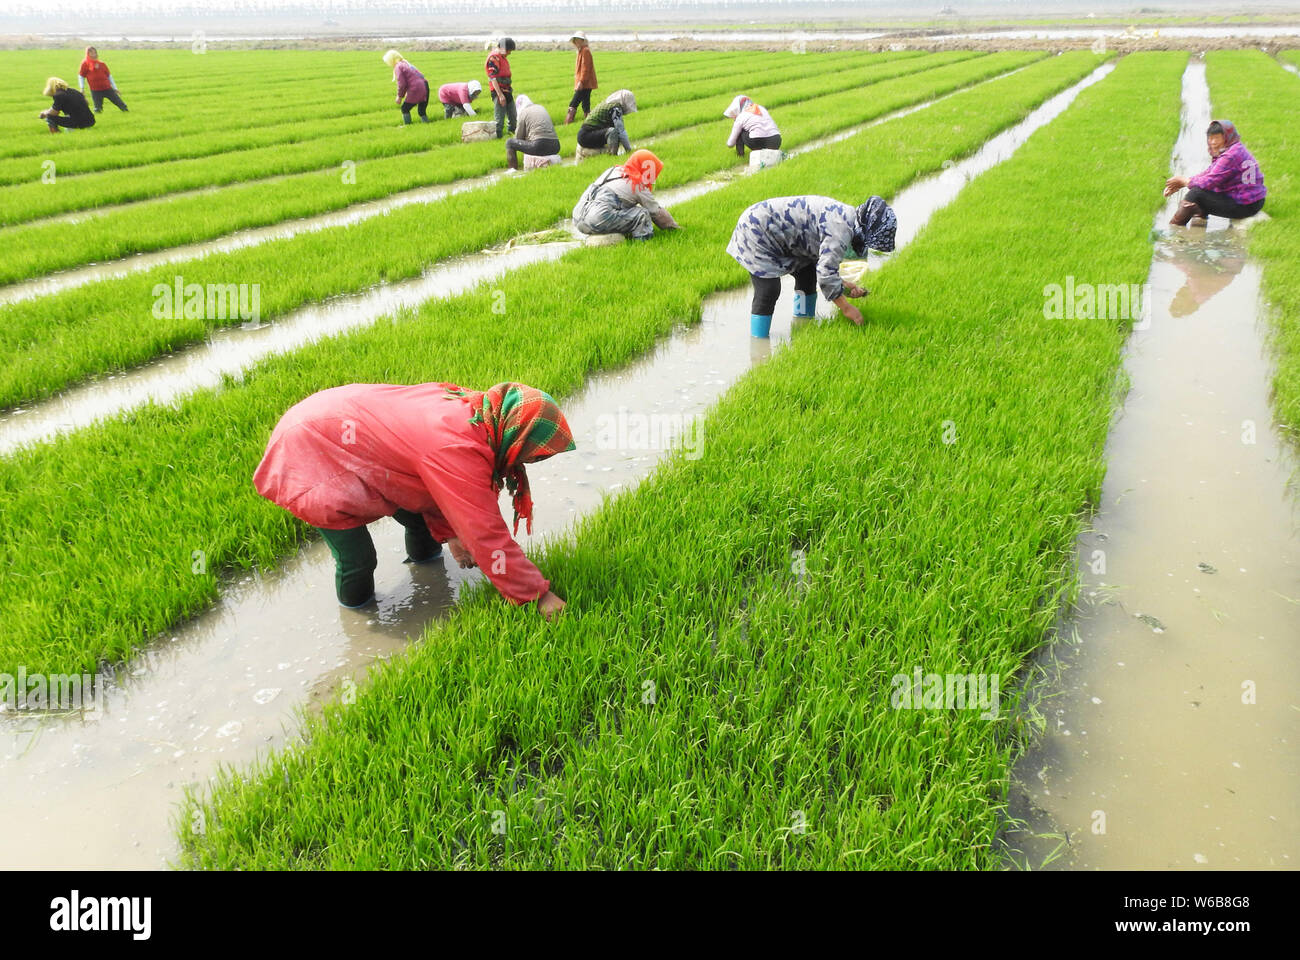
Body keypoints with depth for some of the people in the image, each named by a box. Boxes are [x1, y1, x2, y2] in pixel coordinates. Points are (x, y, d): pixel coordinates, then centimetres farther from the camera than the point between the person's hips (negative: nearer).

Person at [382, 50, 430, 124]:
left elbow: (402, 84, -10)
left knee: (404, 108, 6)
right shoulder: (406, 63, 21)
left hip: (416, 90, -8)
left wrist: (399, 97, 1)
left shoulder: (398, 67, -5)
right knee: (422, 111, 17)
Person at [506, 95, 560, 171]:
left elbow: (519, 138, 5)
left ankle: (513, 169, 3)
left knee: (509, 142, 8)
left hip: (539, 146, -7)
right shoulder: (541, 107, 21)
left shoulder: (523, 112, 2)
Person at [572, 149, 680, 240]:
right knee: (642, 213, 0)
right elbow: (657, 212, 11)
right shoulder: (639, 187, 3)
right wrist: (674, 226, 27)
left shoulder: (614, 170, 23)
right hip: (598, 221, -8)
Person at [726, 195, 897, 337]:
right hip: (756, 230, -11)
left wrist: (844, 286, 5)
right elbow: (826, 273, -29)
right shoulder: (842, 229, -27)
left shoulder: (845, 217, 6)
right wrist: (846, 308, -19)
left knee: (808, 273, 13)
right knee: (769, 291, -16)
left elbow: (824, 262, 15)